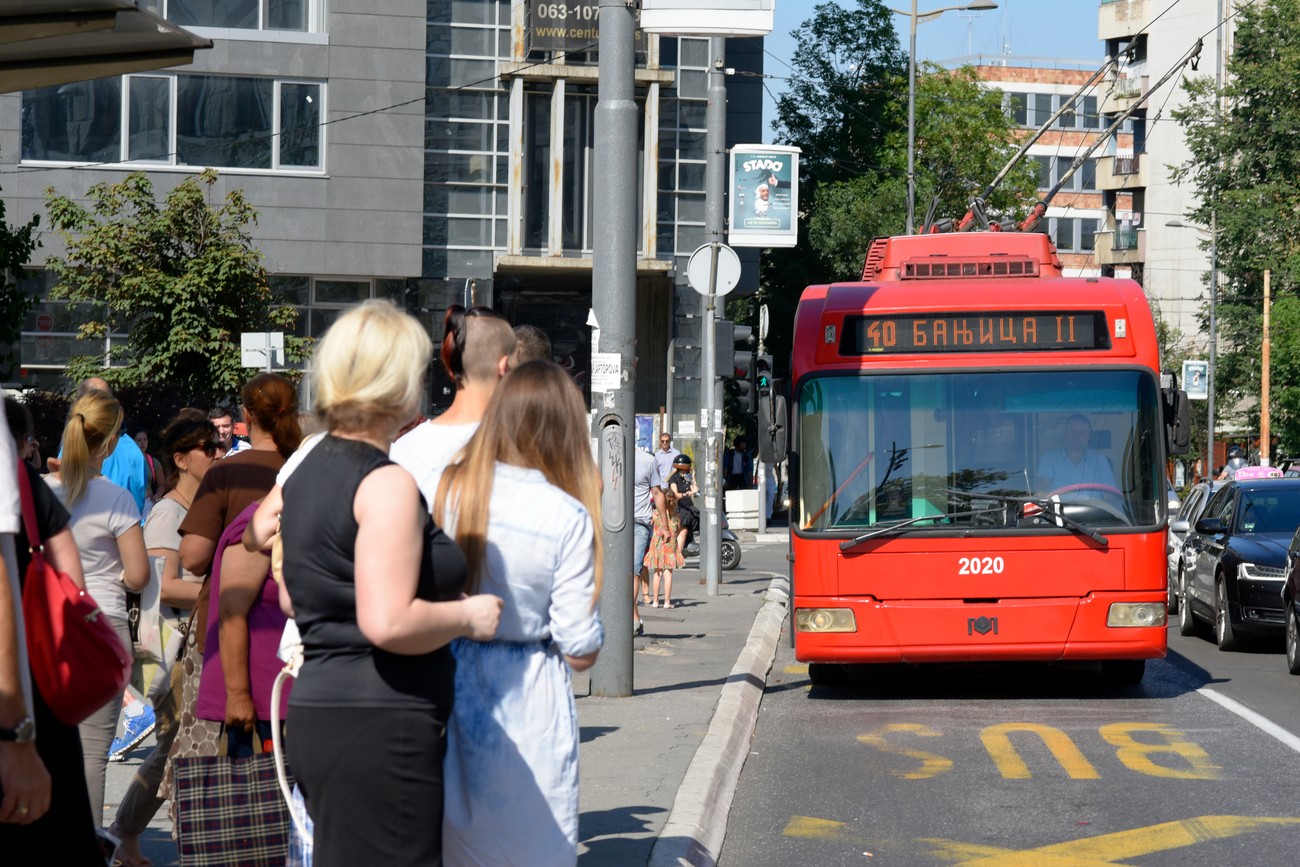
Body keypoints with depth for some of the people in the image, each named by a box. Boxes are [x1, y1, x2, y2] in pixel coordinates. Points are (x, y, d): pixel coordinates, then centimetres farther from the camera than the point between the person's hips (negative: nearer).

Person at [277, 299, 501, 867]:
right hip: (381, 728, -10)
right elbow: (388, 624, -23)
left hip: (318, 711, 10)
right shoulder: (387, 484, -15)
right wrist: (467, 616, -8)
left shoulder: (307, 473, 14)